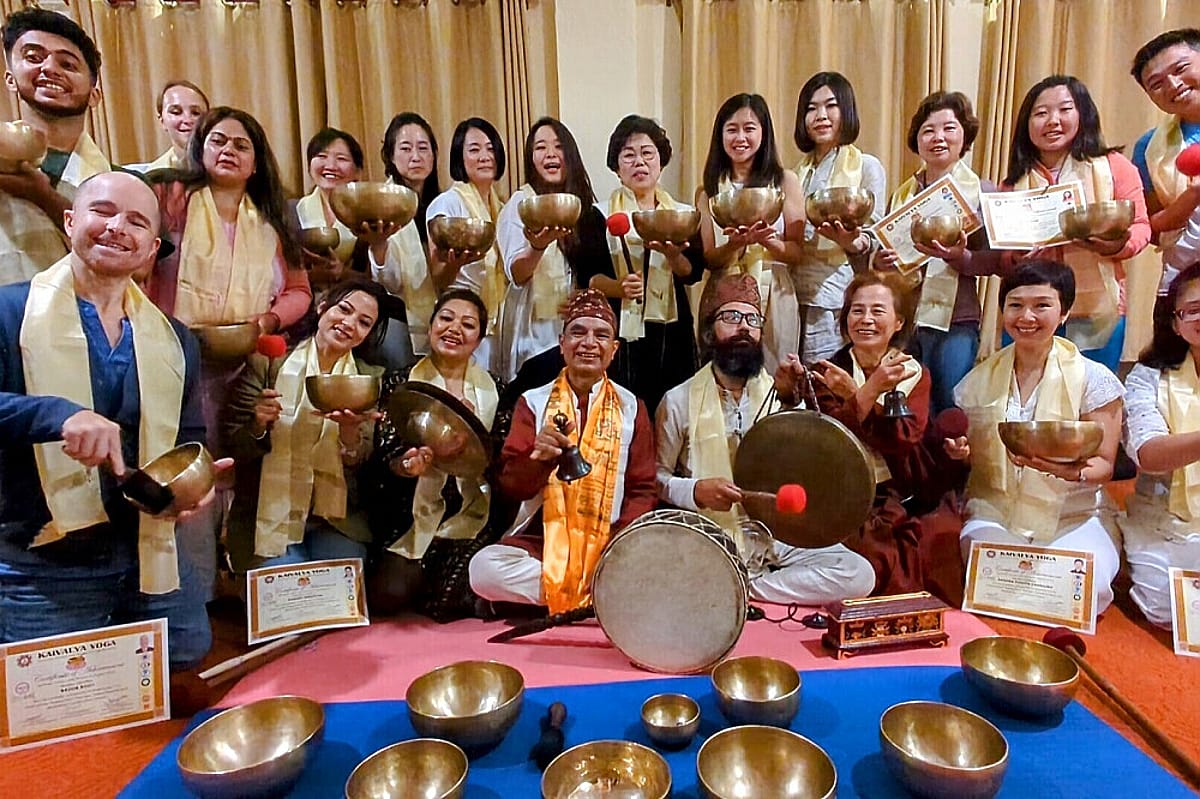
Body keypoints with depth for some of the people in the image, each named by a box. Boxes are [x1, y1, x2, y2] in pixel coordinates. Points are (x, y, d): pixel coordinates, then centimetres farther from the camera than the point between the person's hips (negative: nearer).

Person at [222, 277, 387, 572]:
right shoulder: (268, 363, -2)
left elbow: (358, 460, -5)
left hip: (336, 519, 2)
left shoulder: (370, 379, 4)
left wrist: (350, 427, -26)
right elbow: (234, 448, -1)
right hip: (268, 517, -1)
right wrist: (259, 426, -22)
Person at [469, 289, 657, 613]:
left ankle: (564, 602, -5)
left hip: (608, 546, -1)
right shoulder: (533, 402, 6)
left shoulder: (631, 408, 8)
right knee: (484, 567, -29)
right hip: (539, 538, 1)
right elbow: (510, 485, -1)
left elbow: (641, 490, 6)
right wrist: (539, 456, -23)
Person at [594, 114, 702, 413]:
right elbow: (588, 276, -3)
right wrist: (619, 287, -22)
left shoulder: (683, 214, 12)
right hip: (620, 329, -2)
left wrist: (672, 254, -19)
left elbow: (692, 273, 1)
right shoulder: (601, 214, 6)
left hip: (672, 328, 2)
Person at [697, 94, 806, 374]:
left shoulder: (785, 181, 5)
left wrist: (767, 240, -18)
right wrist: (735, 244, -16)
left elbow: (796, 252, 2)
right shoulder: (708, 190, 8)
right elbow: (708, 259, 4)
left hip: (773, 295, -1)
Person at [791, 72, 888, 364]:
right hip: (795, 292, 5)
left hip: (834, 295, -5)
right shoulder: (801, 170, 16)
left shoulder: (867, 166, -1)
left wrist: (850, 241, -28)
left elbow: (874, 239, -6)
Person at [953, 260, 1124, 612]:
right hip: (995, 513, 1)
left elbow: (1104, 465, -5)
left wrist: (1068, 469, -29)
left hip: (1075, 516, -1)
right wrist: (958, 451, -10)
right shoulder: (979, 380, 6)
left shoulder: (1093, 379, -2)